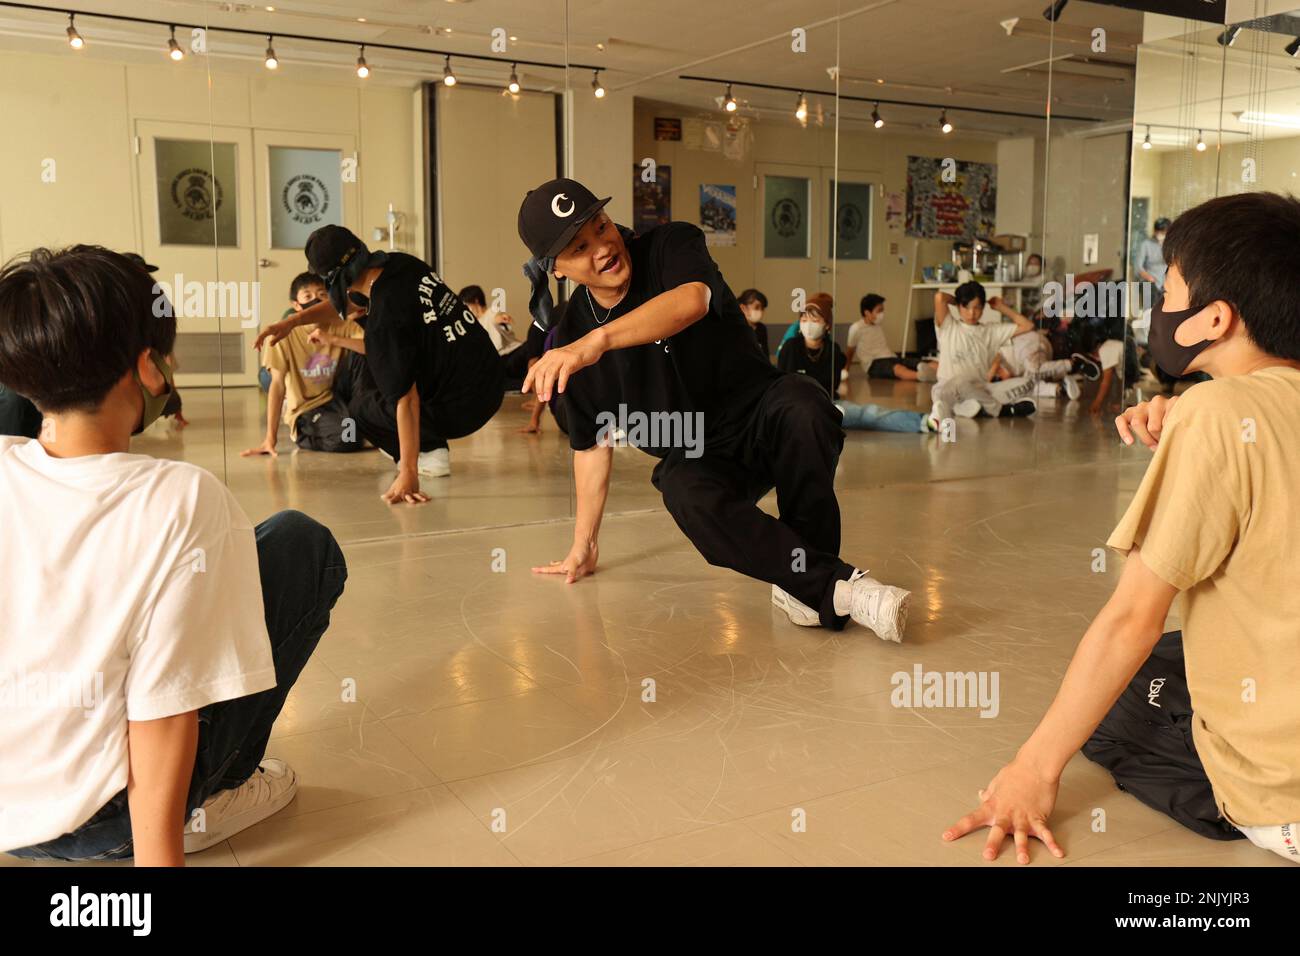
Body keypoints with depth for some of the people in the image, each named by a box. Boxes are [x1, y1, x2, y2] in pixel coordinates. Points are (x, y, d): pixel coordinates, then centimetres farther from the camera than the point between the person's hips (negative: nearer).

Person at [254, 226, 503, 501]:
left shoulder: (385, 319, -25)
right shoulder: (400, 263, 0)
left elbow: (406, 400, -25)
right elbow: (343, 303, 18)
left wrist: (408, 473, -23)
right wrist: (293, 320, 8)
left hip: (461, 410, -7)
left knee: (360, 407, 14)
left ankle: (430, 452, 10)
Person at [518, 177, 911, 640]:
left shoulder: (671, 246, -11)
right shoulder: (571, 338, -2)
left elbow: (691, 302, -36)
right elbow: (592, 443, 8)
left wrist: (598, 340, -51)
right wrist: (585, 543, 10)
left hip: (760, 415, -1)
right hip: (692, 457, 2)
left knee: (803, 407, -38)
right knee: (687, 496, -36)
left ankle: (805, 582, -23)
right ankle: (839, 585, -36)